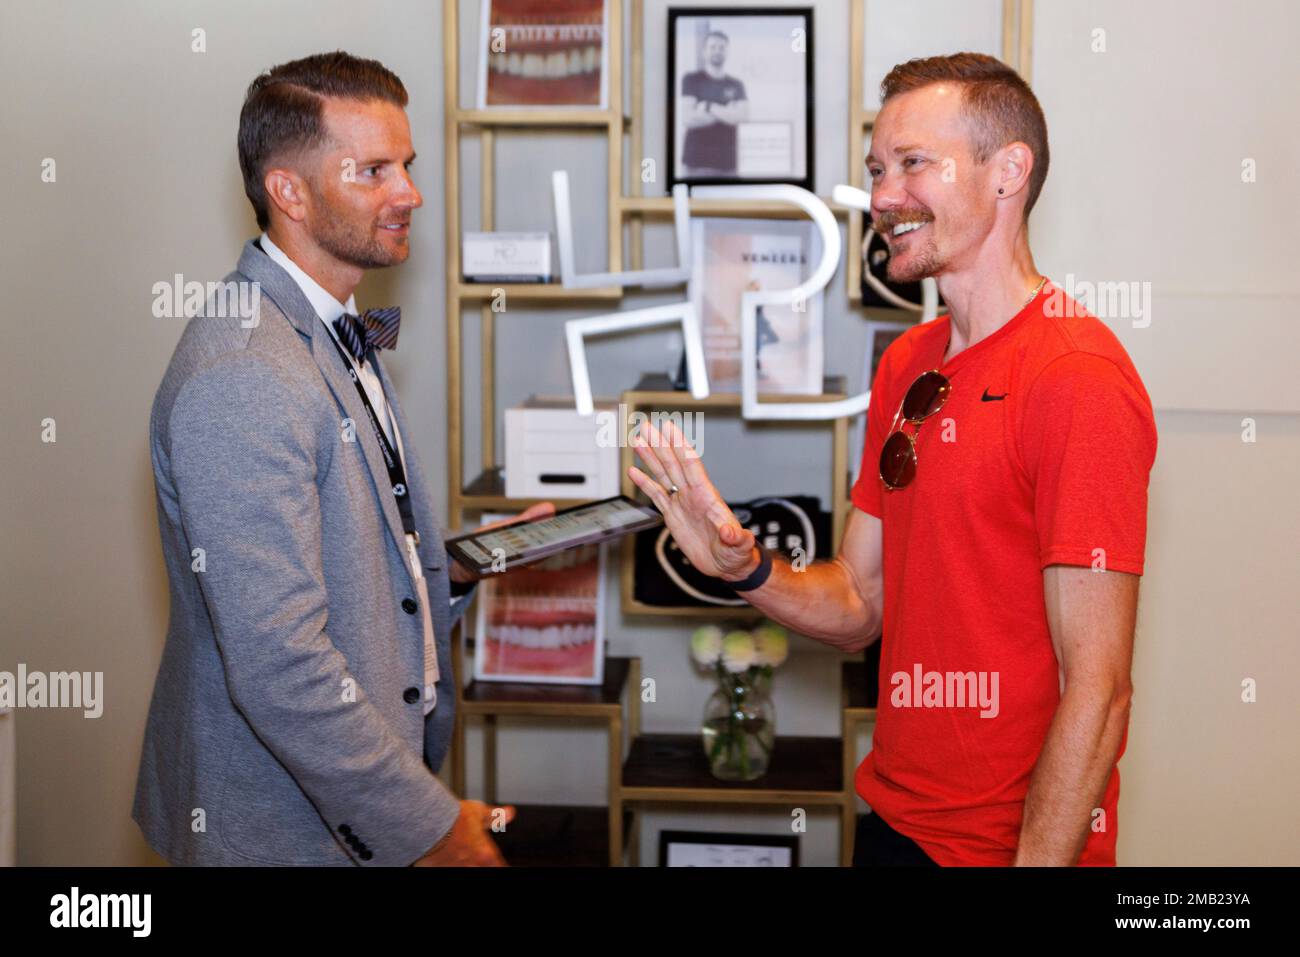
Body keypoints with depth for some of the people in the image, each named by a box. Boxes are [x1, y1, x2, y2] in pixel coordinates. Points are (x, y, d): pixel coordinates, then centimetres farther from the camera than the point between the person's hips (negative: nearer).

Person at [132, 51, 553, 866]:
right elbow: (280, 670, -28)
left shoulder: (339, 340, 8)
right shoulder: (239, 379, -25)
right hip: (289, 829, -9)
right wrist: (431, 827, -21)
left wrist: (455, 565, 0)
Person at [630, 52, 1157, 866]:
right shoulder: (906, 364, 7)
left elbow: (1097, 693, -21)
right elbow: (861, 605, 9)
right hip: (894, 818, 8)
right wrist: (746, 567, -9)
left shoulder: (1079, 379, -19)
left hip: (1015, 841, -7)